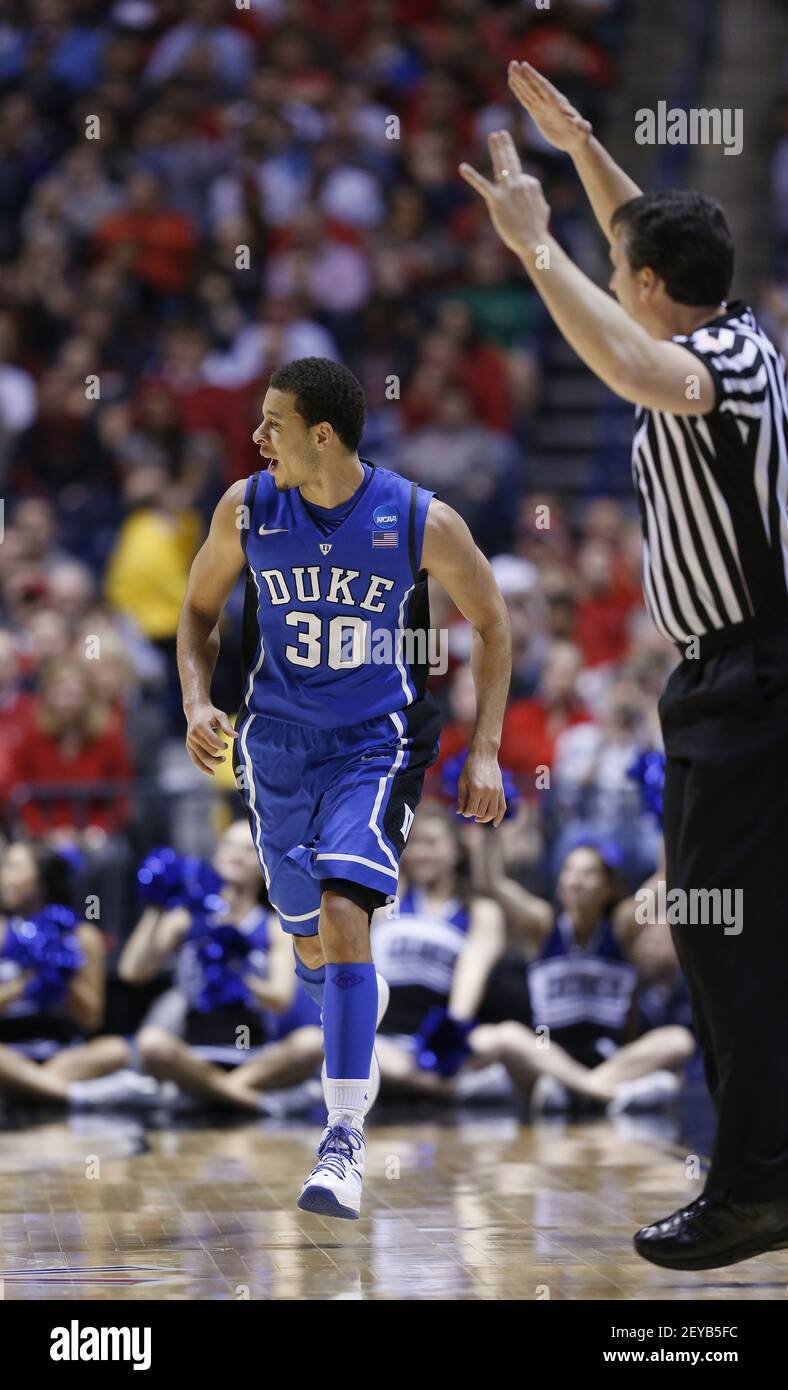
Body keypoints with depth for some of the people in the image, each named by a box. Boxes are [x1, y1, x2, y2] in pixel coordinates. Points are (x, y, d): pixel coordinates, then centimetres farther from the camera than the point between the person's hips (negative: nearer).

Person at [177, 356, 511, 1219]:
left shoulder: (422, 522, -15)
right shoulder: (247, 509, -8)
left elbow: (490, 623, 0)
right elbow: (200, 608, 9)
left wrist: (484, 750, -5)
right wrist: (197, 701, -9)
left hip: (378, 743, -3)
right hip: (277, 743, 4)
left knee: (342, 911, -23)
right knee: (309, 940, 11)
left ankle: (345, 1140, -22)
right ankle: (352, 1039, 46)